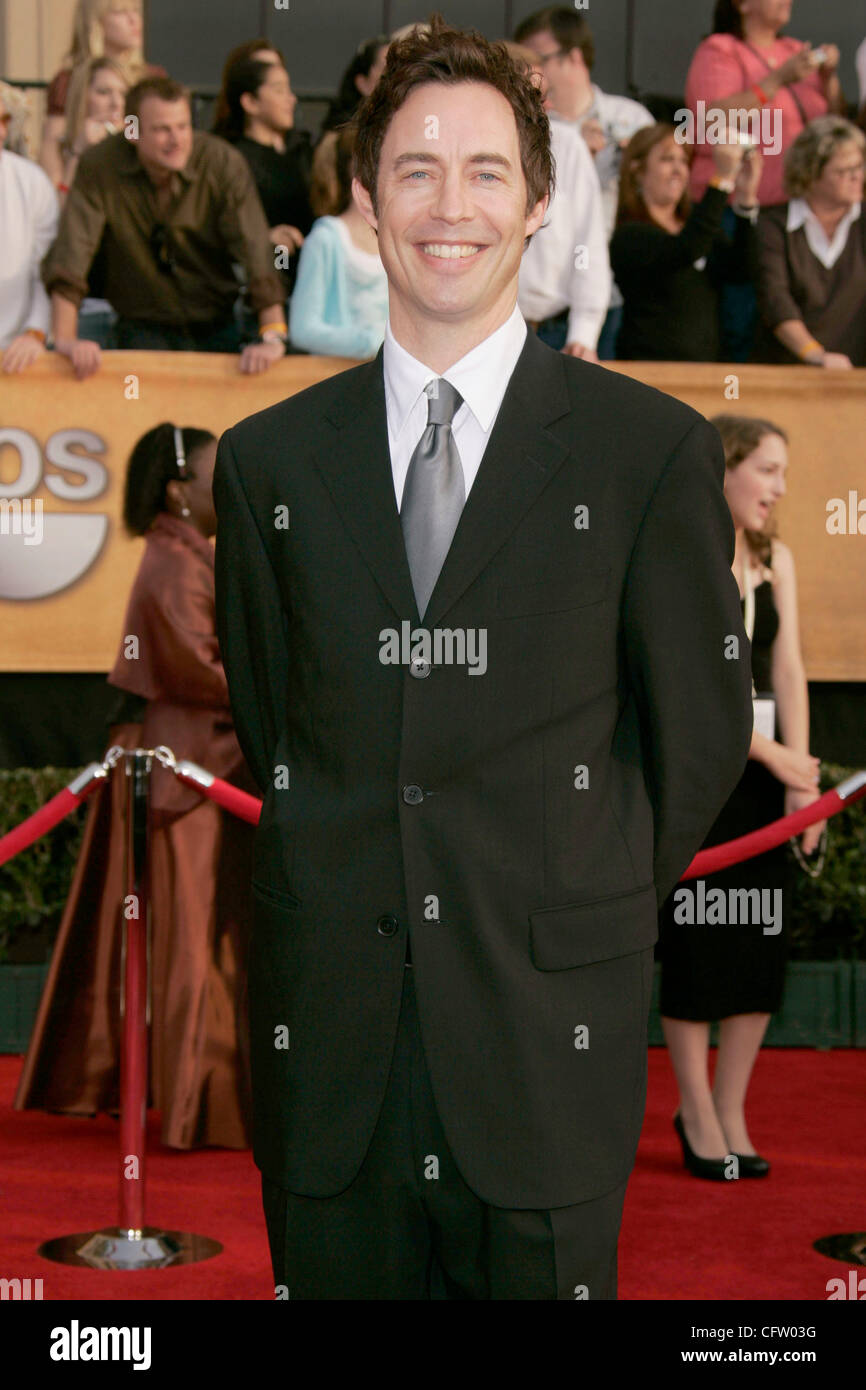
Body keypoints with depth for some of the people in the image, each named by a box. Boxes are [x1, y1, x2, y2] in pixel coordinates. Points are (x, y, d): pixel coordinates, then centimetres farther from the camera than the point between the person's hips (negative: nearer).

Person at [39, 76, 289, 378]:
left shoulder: (224, 164, -13)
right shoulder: (98, 166, -13)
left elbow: (256, 251, -19)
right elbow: (72, 250, -16)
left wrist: (273, 338, -29)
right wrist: (65, 339, -25)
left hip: (214, 330, 1)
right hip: (141, 330, -1)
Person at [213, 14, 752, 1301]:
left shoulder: (653, 450, -1)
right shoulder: (268, 461, 7)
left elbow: (702, 728, 4)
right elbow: (262, 723, 14)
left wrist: (593, 913, 8)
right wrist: (345, 897, 10)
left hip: (545, 1049, -2)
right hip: (329, 1049, 2)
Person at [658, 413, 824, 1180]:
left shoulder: (776, 560, 9)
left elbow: (787, 668, 2)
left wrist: (801, 769, -9)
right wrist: (778, 760, -15)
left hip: (763, 770, 6)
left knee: (763, 942, 5)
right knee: (694, 941, -1)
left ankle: (730, 1114, 17)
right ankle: (698, 1118, 10)